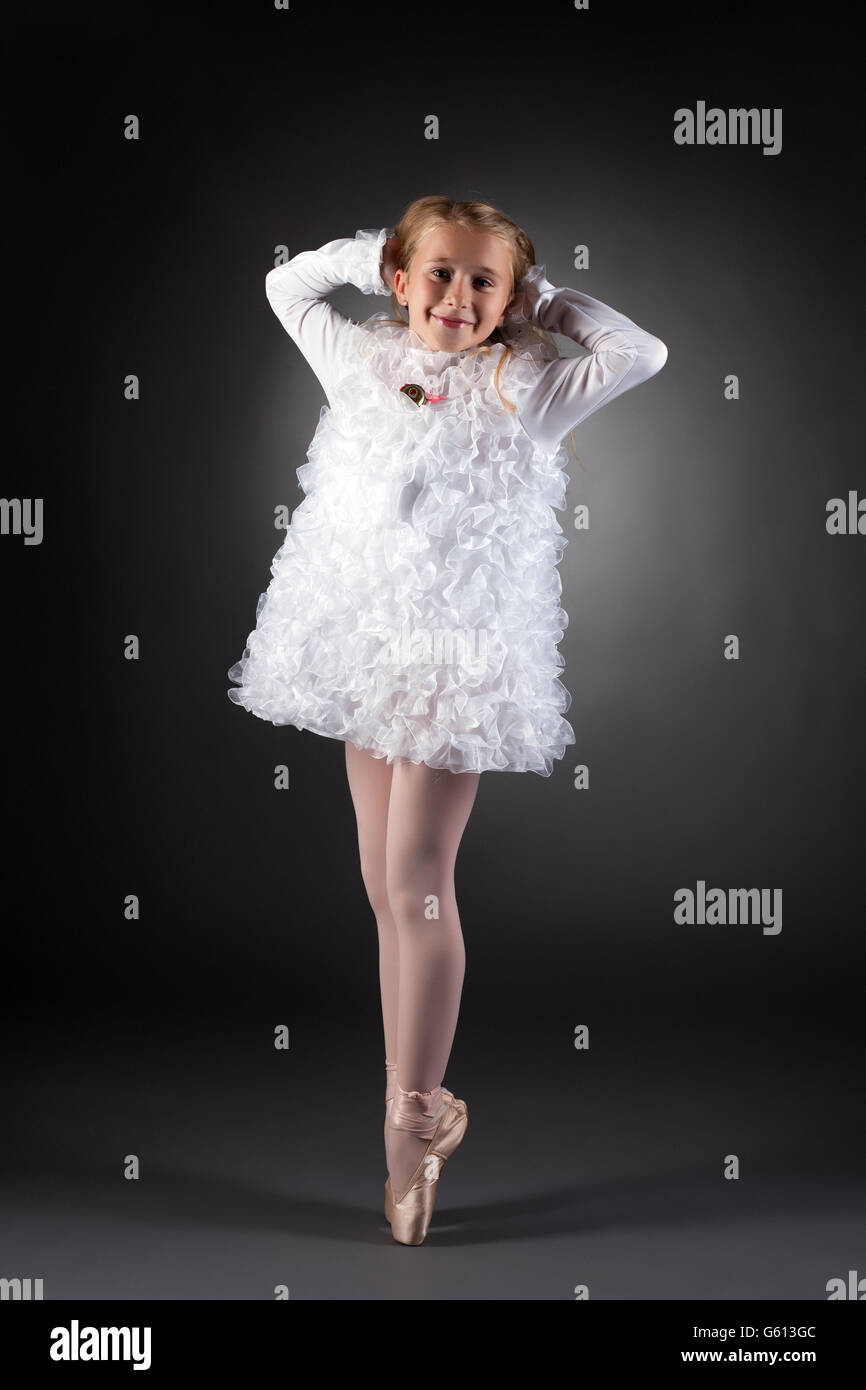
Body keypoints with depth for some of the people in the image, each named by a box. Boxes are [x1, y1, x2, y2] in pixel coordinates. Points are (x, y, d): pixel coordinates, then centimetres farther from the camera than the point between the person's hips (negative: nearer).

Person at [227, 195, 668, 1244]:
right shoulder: (361, 360, 10)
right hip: (364, 645, 5)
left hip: (461, 655, -5)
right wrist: (372, 249, 15)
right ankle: (418, 1104, 19)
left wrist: (545, 299, 4)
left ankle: (410, 1119, 5)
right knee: (385, 882, 8)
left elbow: (642, 352, -4)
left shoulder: (519, 391, -1)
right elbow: (285, 283, 26)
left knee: (416, 878, -8)